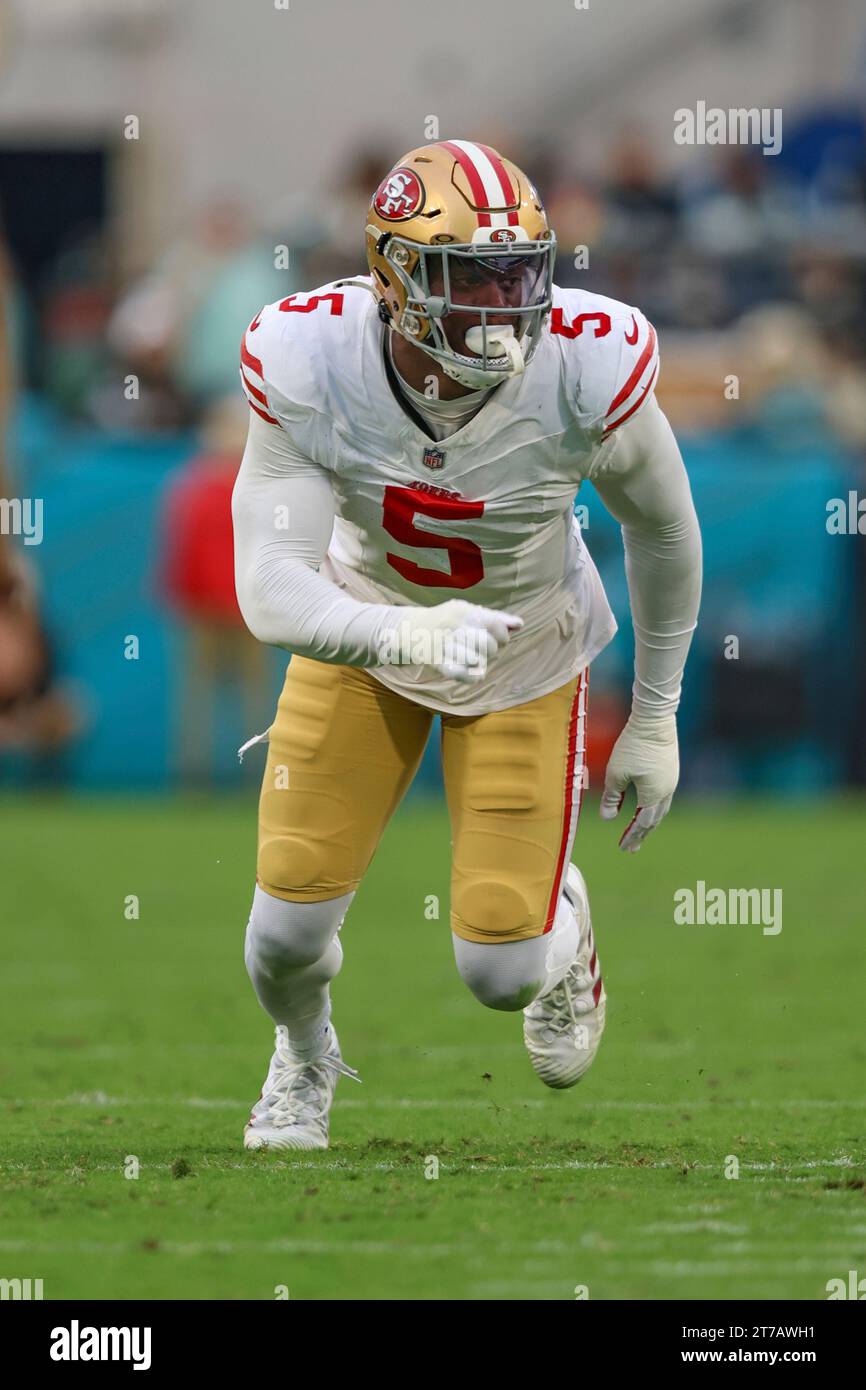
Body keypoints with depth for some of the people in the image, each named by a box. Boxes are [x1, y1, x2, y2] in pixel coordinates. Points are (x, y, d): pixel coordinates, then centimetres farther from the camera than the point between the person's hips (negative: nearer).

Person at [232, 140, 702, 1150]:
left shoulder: (588, 367, -33)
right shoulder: (308, 363, -33)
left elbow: (662, 531, -12)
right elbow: (270, 590, -35)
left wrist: (656, 718, -3)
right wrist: (402, 635, -55)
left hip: (527, 656, 0)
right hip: (364, 629, 1)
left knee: (501, 971, -4)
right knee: (289, 928, -2)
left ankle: (561, 918, 37)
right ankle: (304, 1056, 37)